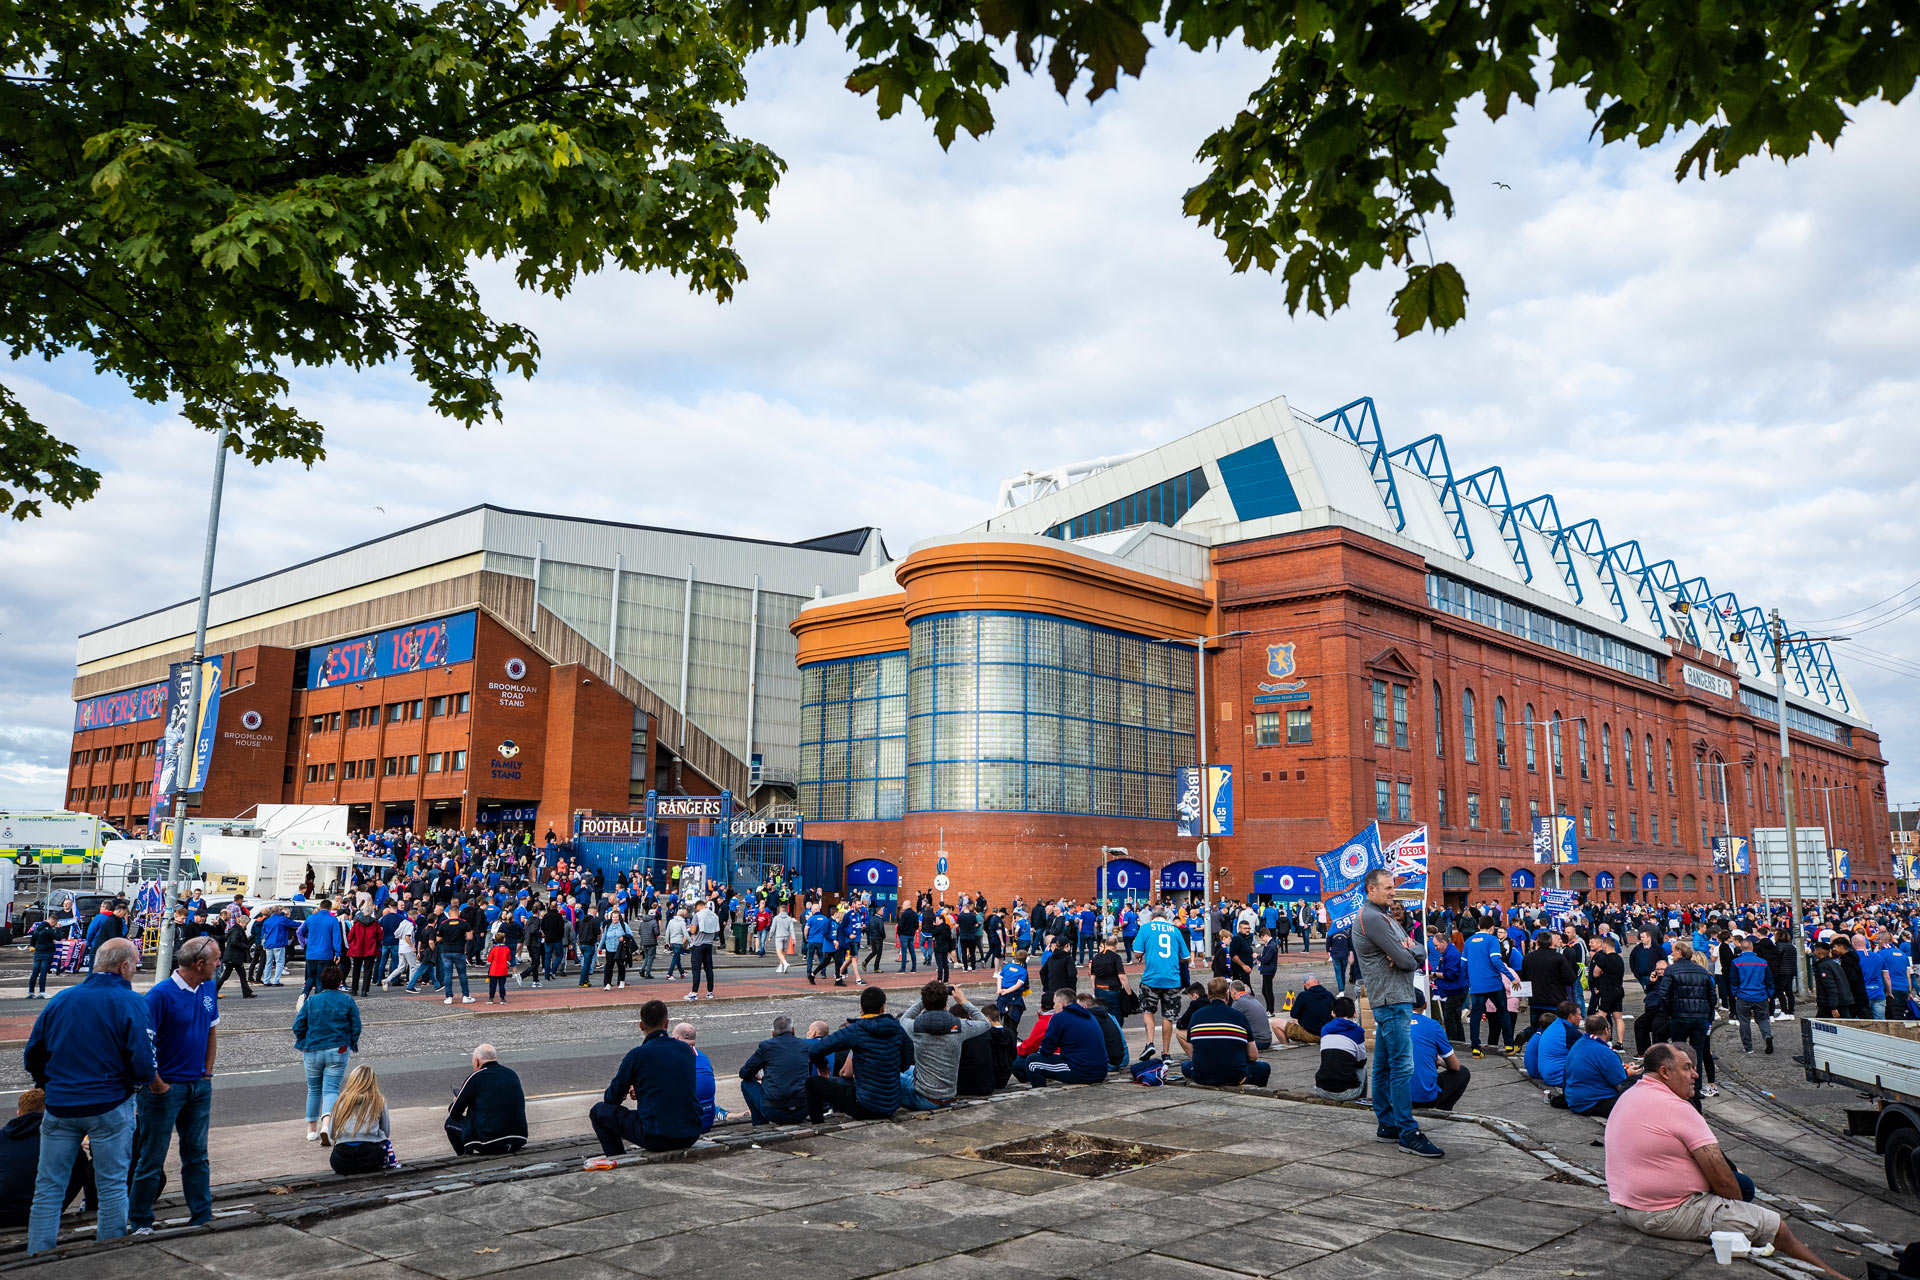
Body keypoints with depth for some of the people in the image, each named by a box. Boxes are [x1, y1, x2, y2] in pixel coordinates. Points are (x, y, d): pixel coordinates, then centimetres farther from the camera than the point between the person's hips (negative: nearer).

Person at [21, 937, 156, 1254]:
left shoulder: (60, 999, 3)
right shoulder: (131, 1003, -11)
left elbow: (33, 1056, 9)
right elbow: (141, 1064, -15)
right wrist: (158, 1086, 5)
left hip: (60, 1107, 3)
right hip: (109, 1106, -3)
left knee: (49, 1187, 13)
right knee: (112, 1186, 7)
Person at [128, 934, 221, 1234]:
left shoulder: (209, 988, 4)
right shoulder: (161, 994, -17)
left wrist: (207, 1074, 11)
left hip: (199, 1085, 6)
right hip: (166, 1087, -6)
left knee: (196, 1153, 13)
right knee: (152, 1158, 3)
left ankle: (202, 1215, 21)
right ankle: (139, 1221, 17)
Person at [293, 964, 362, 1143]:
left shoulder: (311, 1000, -3)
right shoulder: (347, 1001, -4)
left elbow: (298, 1026, -2)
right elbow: (356, 1027, 0)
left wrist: (303, 1043, 16)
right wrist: (352, 1045, 17)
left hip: (313, 1051, 2)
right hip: (337, 1051, -1)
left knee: (314, 1090, 16)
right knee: (331, 1089, -1)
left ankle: (312, 1129, 23)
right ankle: (326, 1124, -22)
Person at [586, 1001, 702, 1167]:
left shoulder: (637, 1054, -8)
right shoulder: (687, 1049, 6)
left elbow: (611, 1098, 5)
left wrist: (623, 1094, 28)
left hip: (656, 1137, -5)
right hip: (691, 1136, 5)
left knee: (599, 1111, 13)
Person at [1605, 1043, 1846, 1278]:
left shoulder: (1628, 1097, 9)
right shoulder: (1675, 1107, -20)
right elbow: (1721, 1178, -16)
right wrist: (1739, 1206, 1)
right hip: (1668, 1215, -9)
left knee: (1743, 1184, 21)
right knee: (1777, 1227, 0)